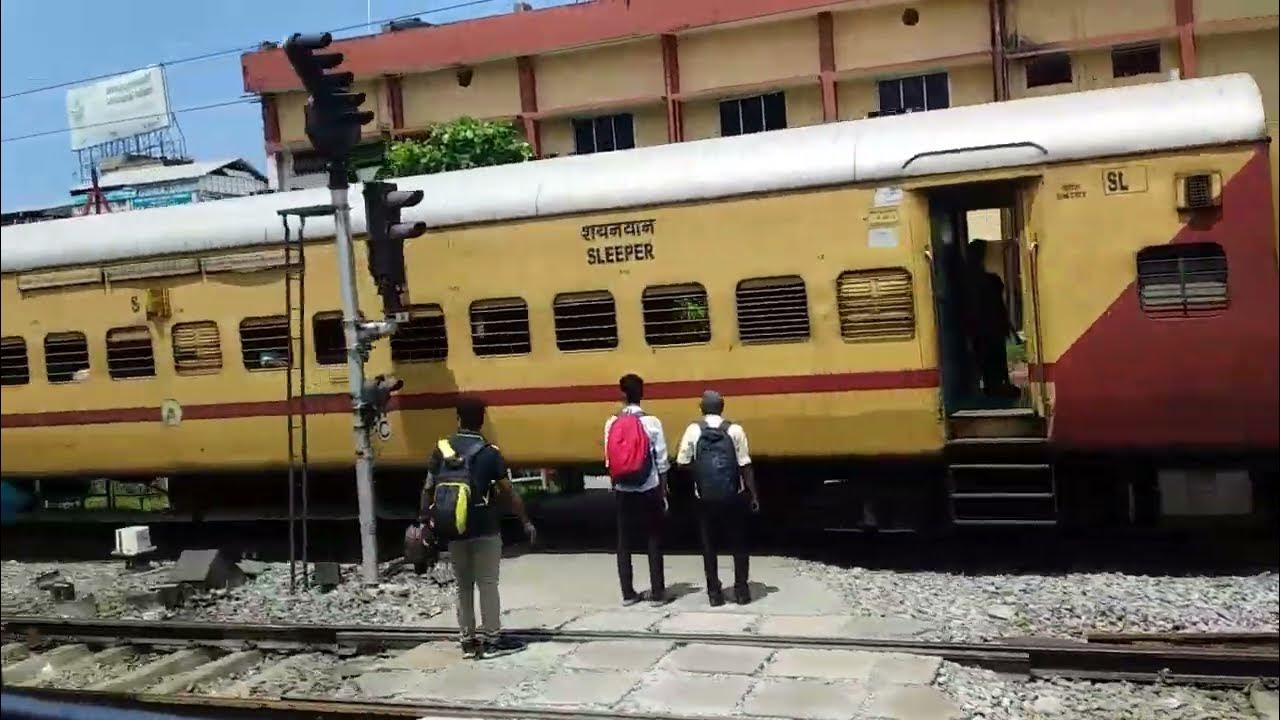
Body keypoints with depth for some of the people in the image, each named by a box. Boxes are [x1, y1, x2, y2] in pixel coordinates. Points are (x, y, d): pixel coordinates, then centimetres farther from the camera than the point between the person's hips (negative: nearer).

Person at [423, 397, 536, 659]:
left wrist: (425, 522, 12)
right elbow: (509, 492, -6)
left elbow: (428, 489, 1)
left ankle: (467, 640, 16)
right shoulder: (489, 453, -8)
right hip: (484, 530, -3)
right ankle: (491, 638, 7)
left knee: (463, 586, 13)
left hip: (453, 530, 3)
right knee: (487, 584, 5)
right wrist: (526, 522, 4)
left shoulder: (442, 449, 1)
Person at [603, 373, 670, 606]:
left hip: (623, 491, 2)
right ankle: (657, 593, 7)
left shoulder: (611, 423, -2)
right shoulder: (652, 422, -7)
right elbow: (662, 462, -5)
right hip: (649, 490, -2)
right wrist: (664, 493, 4)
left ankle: (628, 593, 13)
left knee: (624, 542, 10)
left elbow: (609, 460, 2)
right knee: (654, 541, 6)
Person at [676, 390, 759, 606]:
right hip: (733, 497, 0)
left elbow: (683, 463, -3)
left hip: (706, 498, 0)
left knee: (708, 545, 11)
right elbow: (745, 466, -5)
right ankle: (741, 590, 14)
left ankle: (714, 592, 11)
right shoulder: (735, 430, -4)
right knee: (738, 544, 13)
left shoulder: (694, 430, -3)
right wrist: (753, 495, 3)